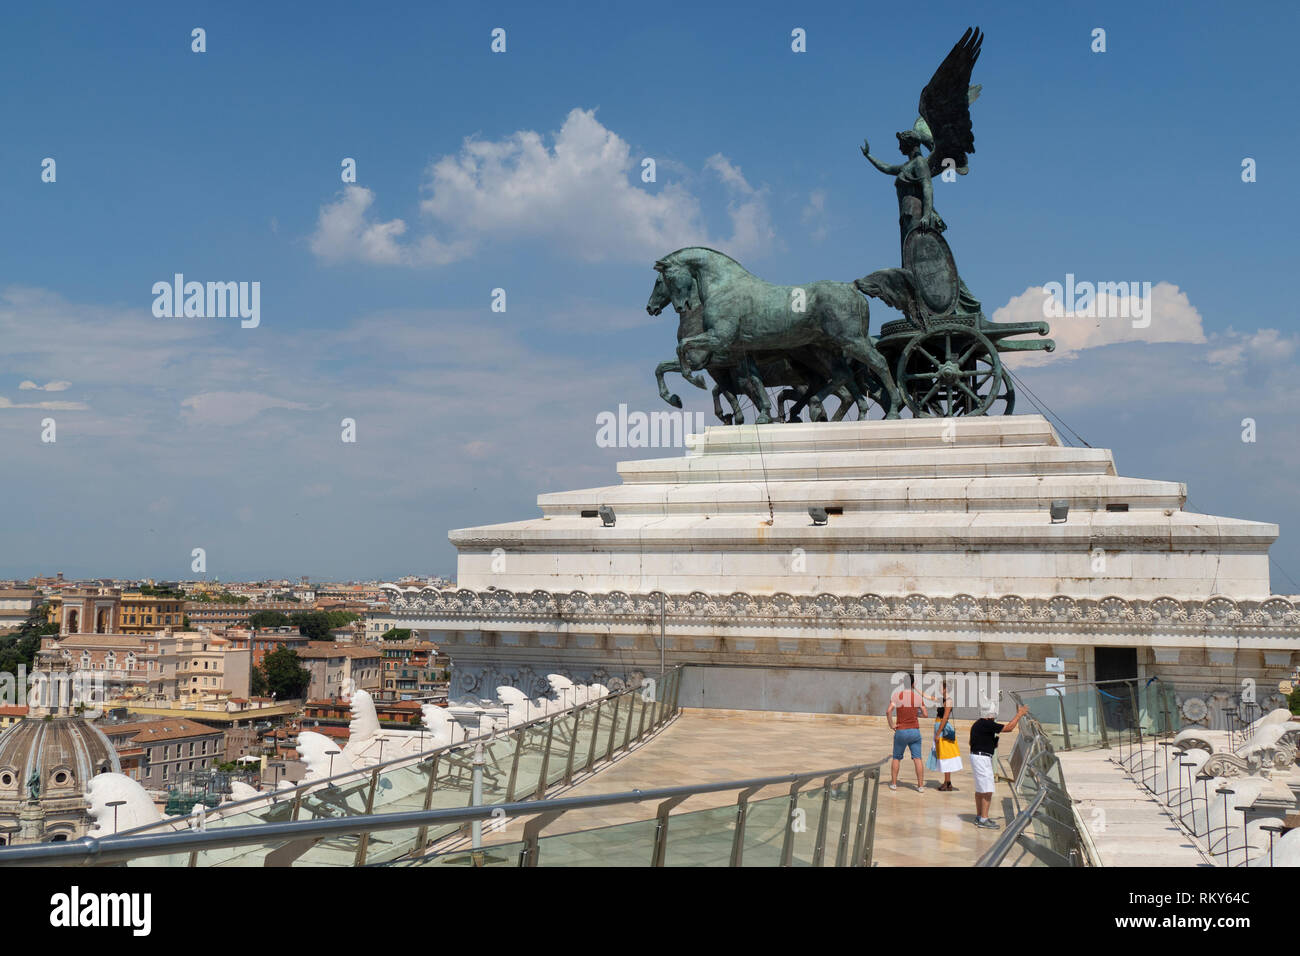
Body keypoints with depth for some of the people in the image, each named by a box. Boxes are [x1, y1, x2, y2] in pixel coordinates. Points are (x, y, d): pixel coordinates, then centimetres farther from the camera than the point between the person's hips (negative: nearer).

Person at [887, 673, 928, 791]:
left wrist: (891, 725, -9)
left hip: (901, 732, -1)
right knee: (917, 758, 1)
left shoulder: (896, 695, -8)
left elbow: (888, 711, -21)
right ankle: (920, 785, -2)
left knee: (896, 758, 14)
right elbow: (925, 714, 2)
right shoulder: (918, 697, -2)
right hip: (915, 731, 1)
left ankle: (893, 783, 16)